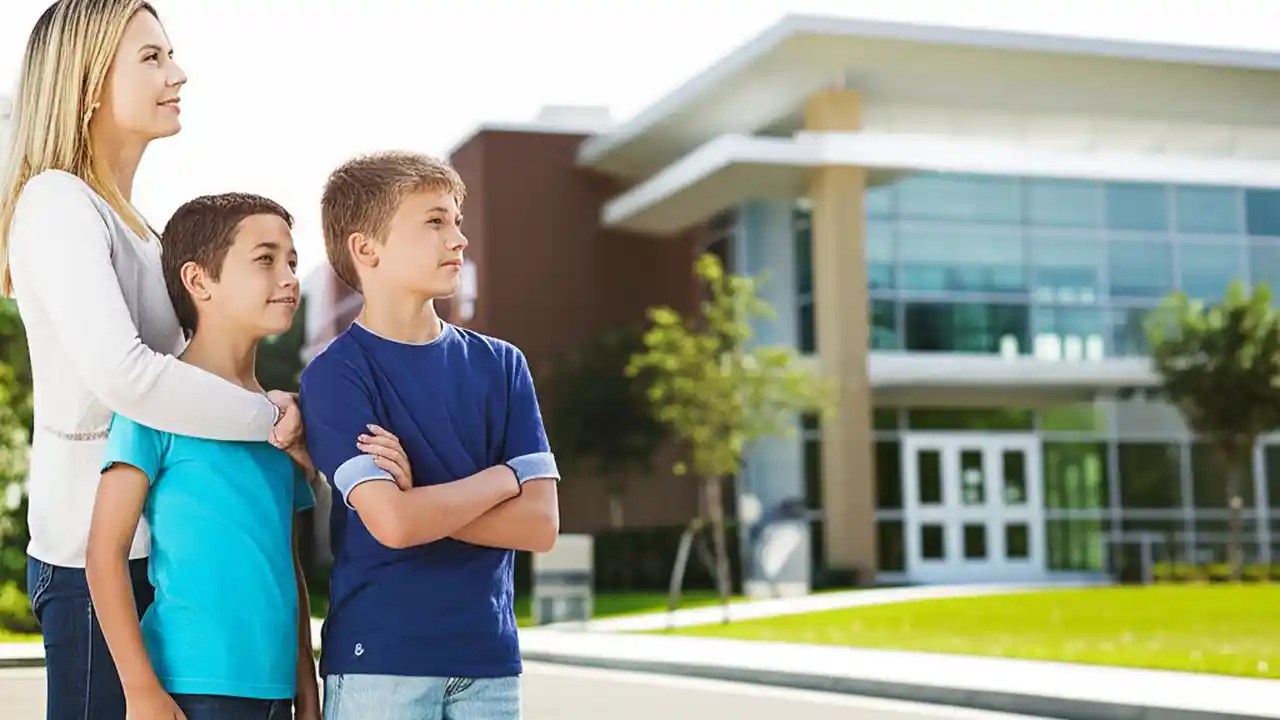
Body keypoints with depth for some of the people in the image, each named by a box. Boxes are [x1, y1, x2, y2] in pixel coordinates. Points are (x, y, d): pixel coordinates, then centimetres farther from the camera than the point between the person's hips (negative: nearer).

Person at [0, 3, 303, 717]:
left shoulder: (127, 219, 16)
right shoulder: (58, 201, -12)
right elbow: (121, 374, -25)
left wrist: (270, 406, -4)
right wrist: (268, 417, -17)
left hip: (153, 543, 9)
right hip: (99, 552, -9)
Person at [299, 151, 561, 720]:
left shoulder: (500, 365, 7)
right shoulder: (336, 374, -6)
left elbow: (540, 524, -1)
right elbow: (391, 522, -18)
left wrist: (424, 502, -12)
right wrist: (502, 478, -5)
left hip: (489, 654, 4)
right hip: (379, 657, -4)